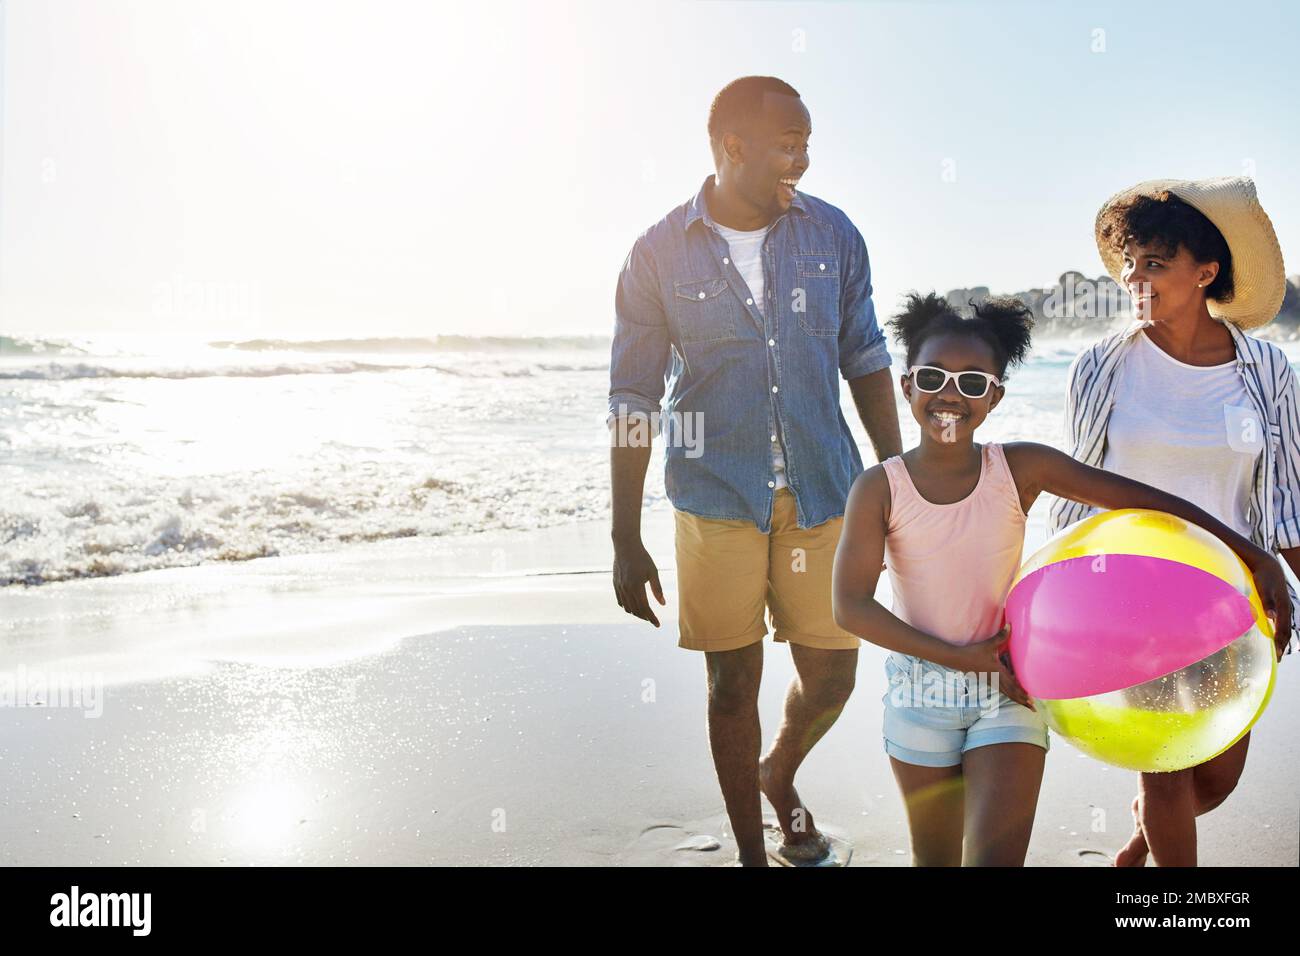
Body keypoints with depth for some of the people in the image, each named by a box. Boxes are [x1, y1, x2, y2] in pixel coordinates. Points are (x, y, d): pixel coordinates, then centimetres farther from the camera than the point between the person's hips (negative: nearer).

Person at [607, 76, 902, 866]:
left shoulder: (833, 235, 1)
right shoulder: (660, 255, -5)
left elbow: (865, 361, 9)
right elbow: (633, 402, -3)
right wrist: (627, 541, -4)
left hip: (822, 492, 2)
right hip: (717, 497, -2)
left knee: (832, 676, 7)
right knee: (734, 682, 7)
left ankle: (779, 775, 41)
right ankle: (751, 851, 27)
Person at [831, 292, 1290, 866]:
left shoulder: (1021, 469, -8)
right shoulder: (879, 489, -11)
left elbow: (1137, 497, -5)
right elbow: (851, 607, -16)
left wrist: (1251, 554, -8)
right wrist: (959, 657, -18)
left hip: (1009, 690, 0)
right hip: (921, 696, 1)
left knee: (995, 858, -11)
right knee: (934, 858, 17)